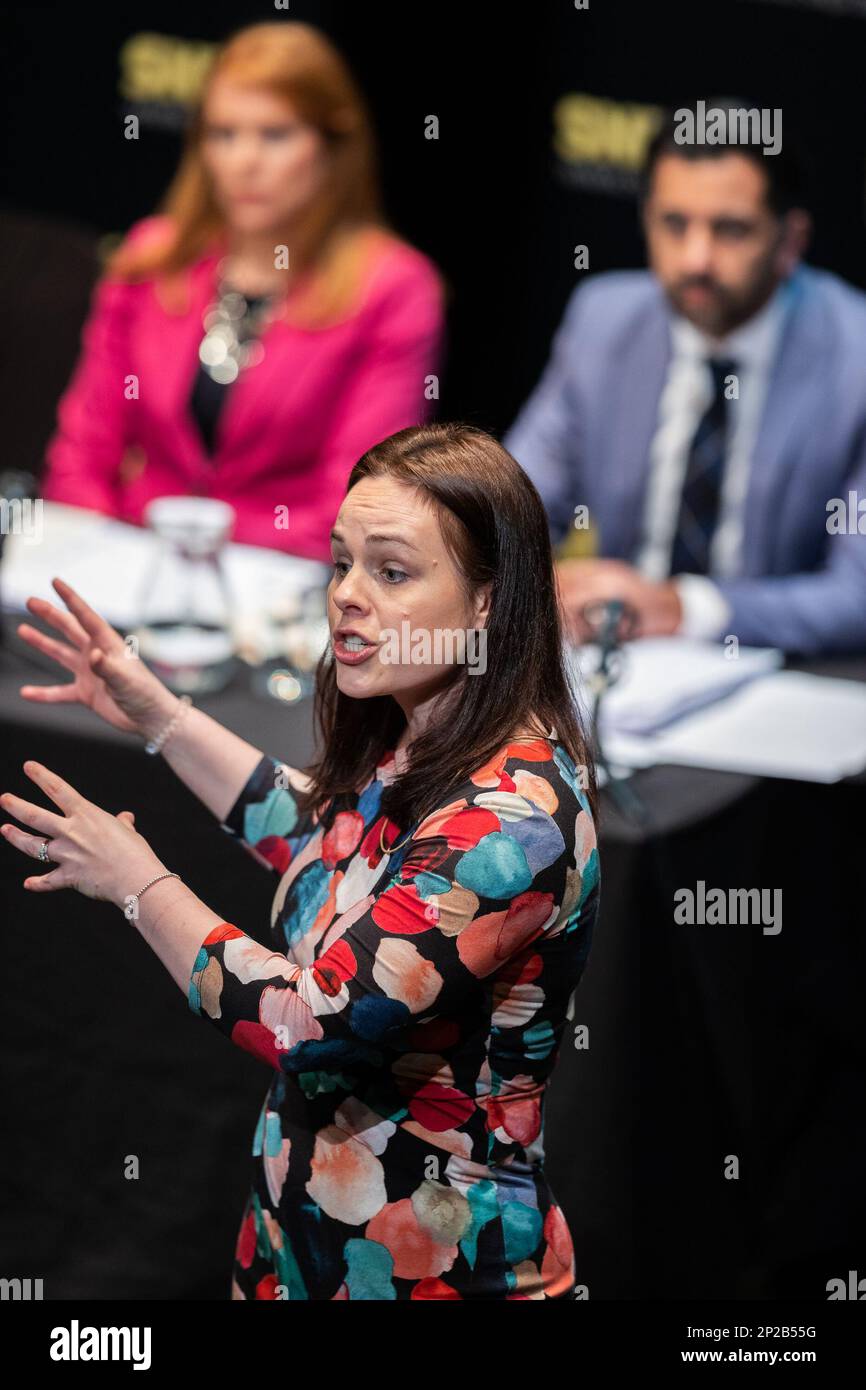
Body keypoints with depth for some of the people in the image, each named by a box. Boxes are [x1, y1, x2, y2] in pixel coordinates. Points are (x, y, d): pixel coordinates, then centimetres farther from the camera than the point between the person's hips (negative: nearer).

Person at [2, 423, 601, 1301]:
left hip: (434, 1263, -8)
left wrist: (138, 885, -13)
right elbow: (326, 833, 25)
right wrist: (157, 717, 16)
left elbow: (318, 1026, -26)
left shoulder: (517, 815, -25)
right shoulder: (414, 751, 2)